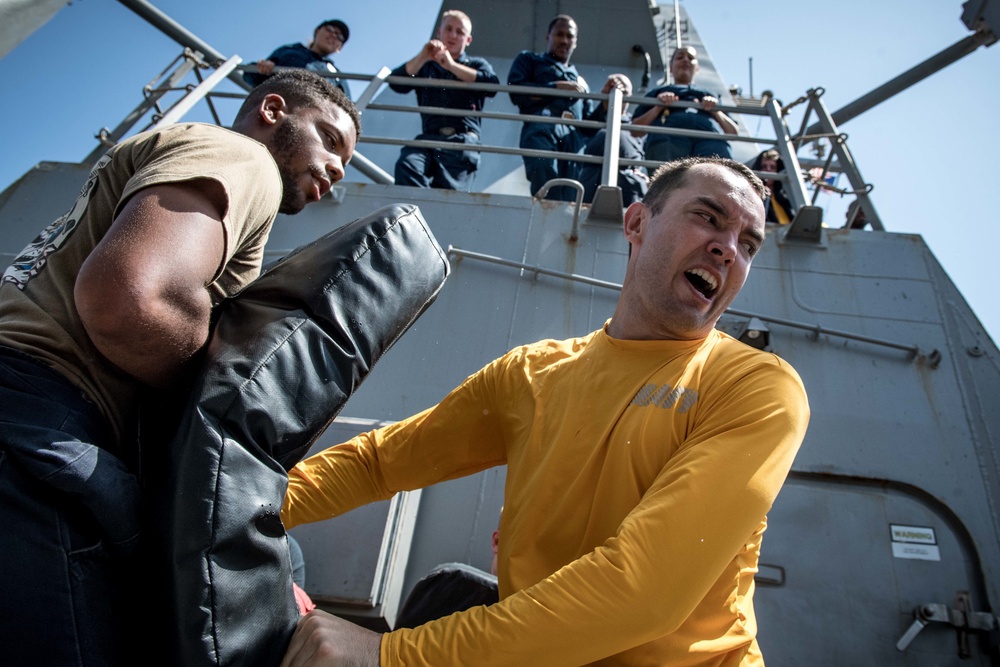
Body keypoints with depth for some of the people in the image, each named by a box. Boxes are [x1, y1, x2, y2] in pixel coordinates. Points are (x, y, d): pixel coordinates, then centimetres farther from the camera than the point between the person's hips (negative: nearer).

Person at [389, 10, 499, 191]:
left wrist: (452, 65, -7)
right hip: (428, 138, 1)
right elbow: (396, 84, 9)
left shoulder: (477, 65, 23)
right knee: (406, 166, -30)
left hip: (462, 141, -1)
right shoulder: (425, 65, 25)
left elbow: (492, 85, -1)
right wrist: (422, 57, -4)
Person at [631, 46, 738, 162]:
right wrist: (658, 108, 4)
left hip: (710, 138, 2)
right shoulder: (657, 93, 35)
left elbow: (732, 132, 27)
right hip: (670, 135, -1)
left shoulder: (708, 95, 39)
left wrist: (716, 111, 9)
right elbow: (636, 130, 20)